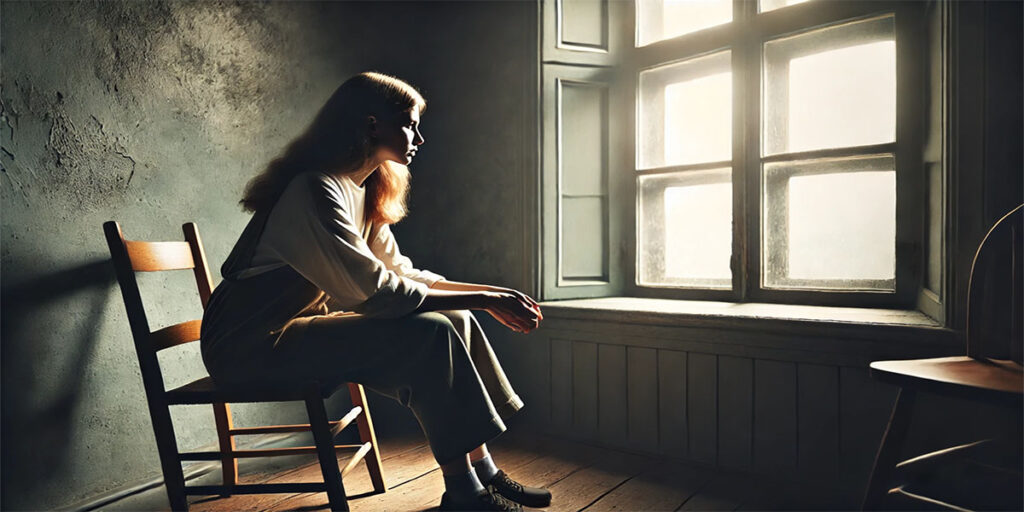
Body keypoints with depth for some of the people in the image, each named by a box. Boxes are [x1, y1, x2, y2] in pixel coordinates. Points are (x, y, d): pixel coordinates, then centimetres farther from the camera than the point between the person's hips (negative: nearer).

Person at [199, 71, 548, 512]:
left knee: (455, 320, -2)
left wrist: (492, 294, 0)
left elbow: (402, 273, 9)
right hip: (251, 345, -9)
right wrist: (483, 300, -21)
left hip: (300, 327, 9)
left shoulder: (363, 192, 9)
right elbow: (380, 292, -27)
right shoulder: (315, 190, -22)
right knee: (429, 334, -24)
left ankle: (483, 471, 4)